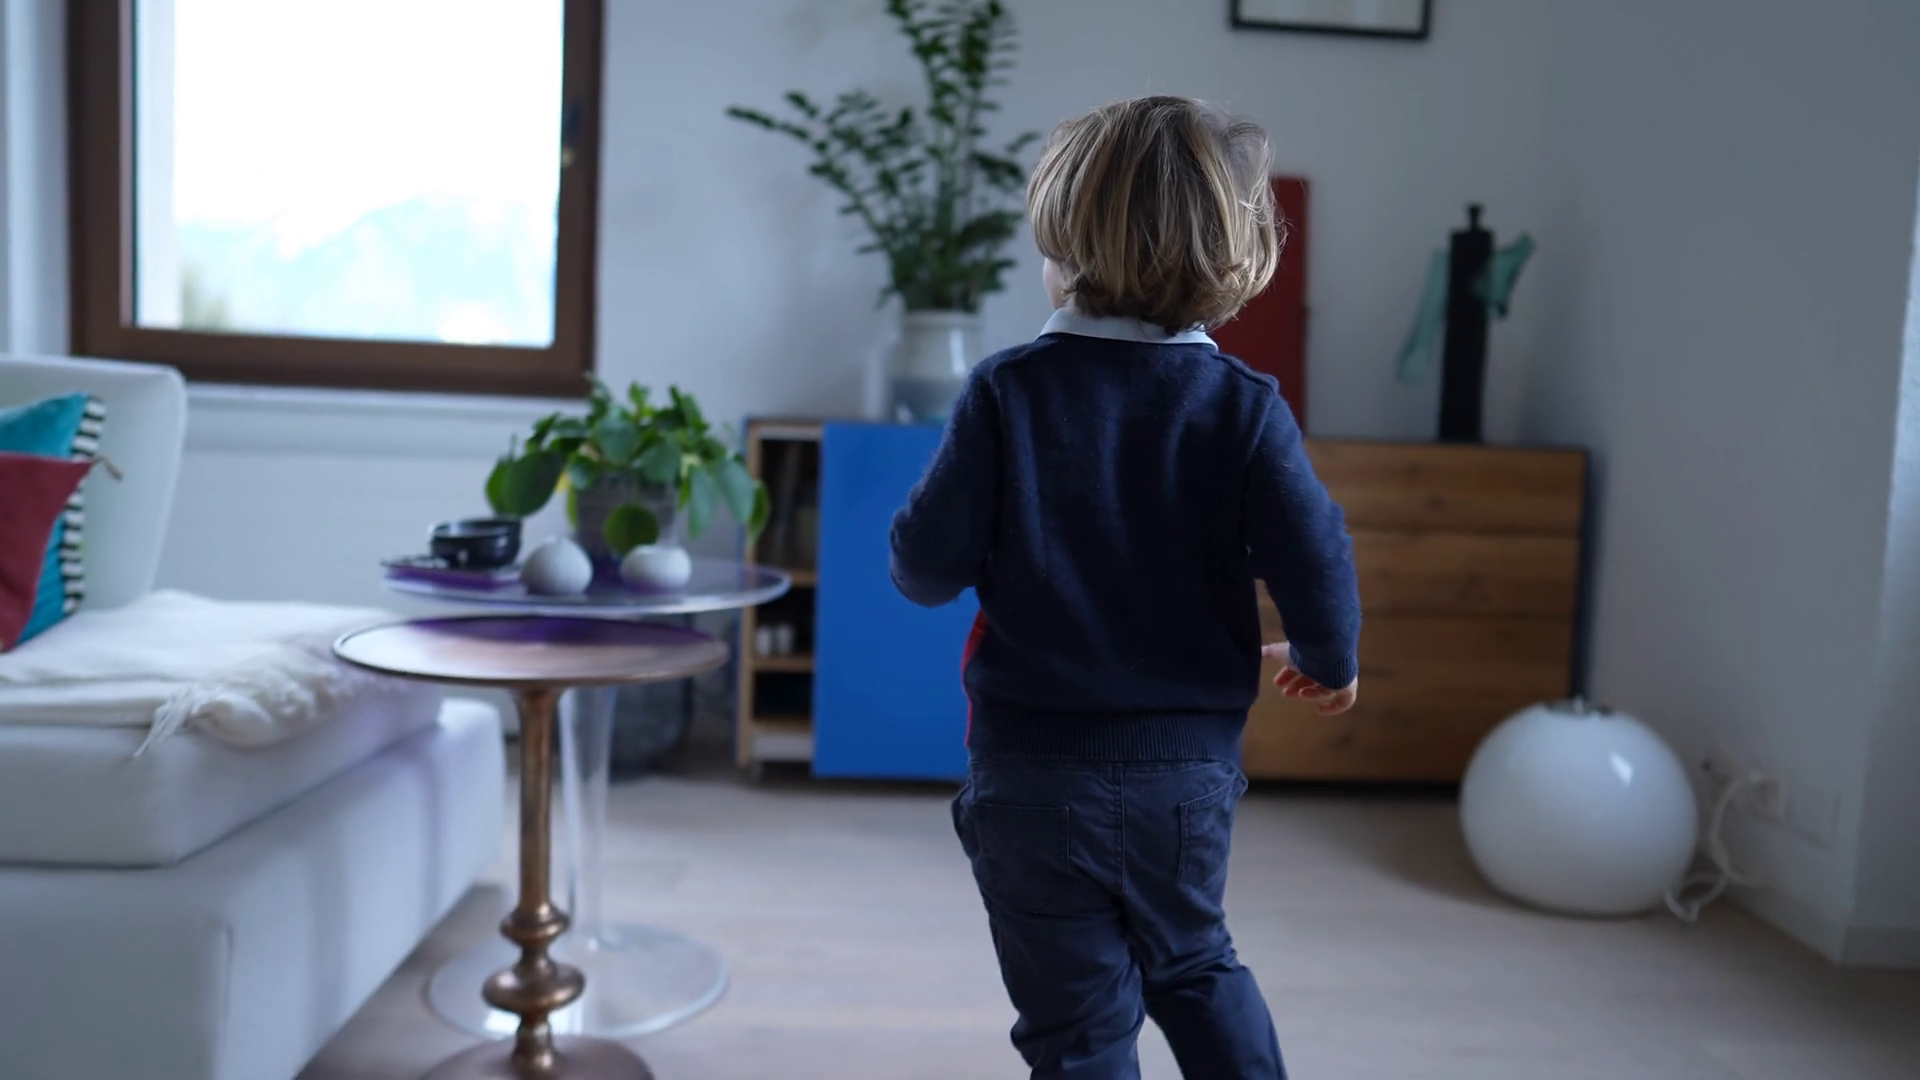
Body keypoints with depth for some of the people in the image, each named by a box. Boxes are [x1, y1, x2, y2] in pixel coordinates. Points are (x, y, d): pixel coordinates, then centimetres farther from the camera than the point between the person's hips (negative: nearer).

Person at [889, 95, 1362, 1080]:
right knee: (1193, 962, 30)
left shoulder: (1006, 391, -10)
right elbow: (1314, 558, -11)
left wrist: (920, 562, 13)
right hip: (1190, 767, 3)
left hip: (1035, 770, -2)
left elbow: (927, 564, -11)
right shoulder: (1244, 407, -7)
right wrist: (1325, 658, 10)